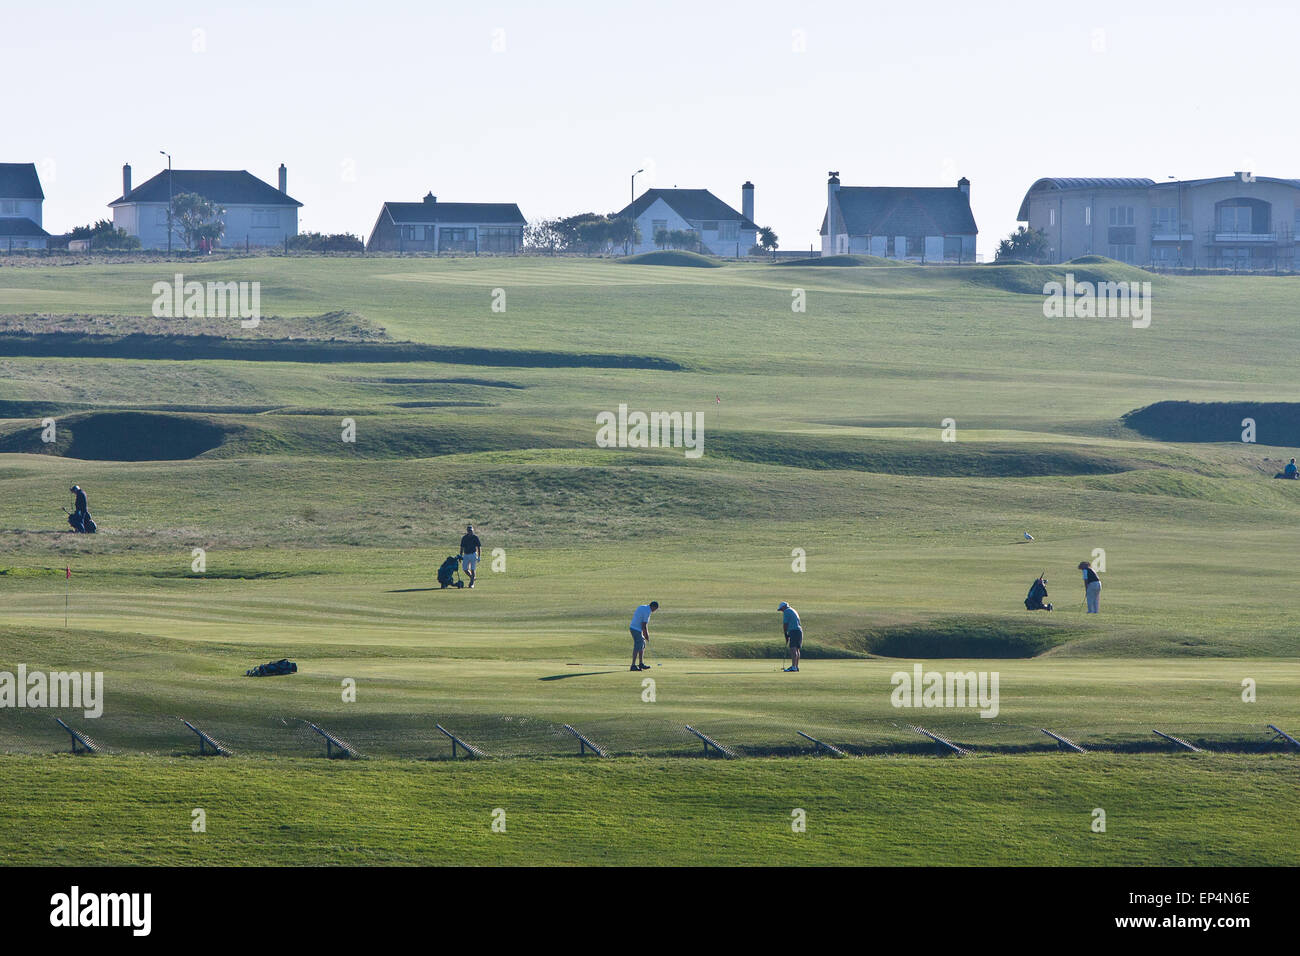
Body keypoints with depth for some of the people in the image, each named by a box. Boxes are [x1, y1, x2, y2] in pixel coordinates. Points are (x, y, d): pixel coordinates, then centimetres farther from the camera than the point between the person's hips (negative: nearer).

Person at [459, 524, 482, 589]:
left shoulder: (475, 537, -3)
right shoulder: (464, 538, 6)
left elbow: (479, 547, -2)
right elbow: (462, 548, 13)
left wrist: (479, 557, -8)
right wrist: (460, 556, 9)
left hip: (473, 554, -4)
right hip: (466, 555, 4)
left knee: (472, 570, -6)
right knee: (465, 569, -1)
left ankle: (472, 583, 2)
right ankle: (472, 577, 25)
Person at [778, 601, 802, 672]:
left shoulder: (786, 612, -3)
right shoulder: (794, 611, 25)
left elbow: (785, 624, -5)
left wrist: (786, 635, 5)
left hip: (793, 631, -9)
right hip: (799, 630, 9)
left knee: (793, 649, -15)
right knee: (797, 649, 11)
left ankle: (793, 667, -23)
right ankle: (796, 667, 13)